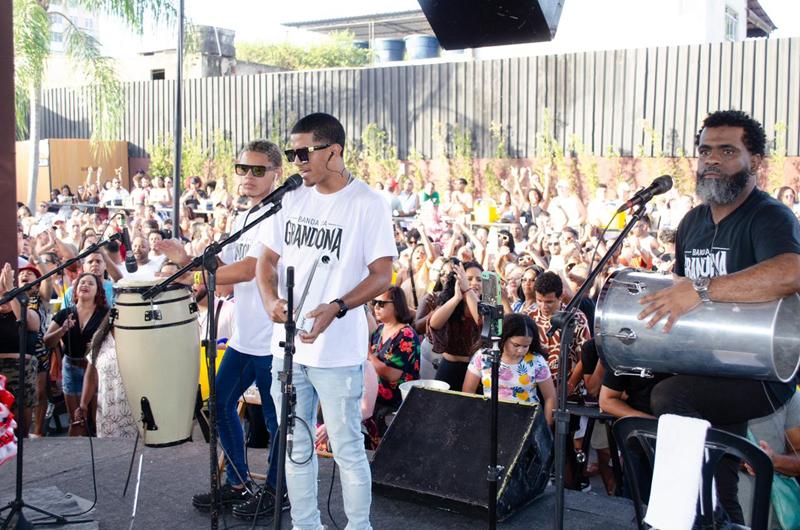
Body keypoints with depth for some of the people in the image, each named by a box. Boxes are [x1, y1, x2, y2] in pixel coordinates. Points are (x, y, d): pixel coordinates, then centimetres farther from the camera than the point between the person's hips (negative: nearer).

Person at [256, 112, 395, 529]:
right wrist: (271, 300, -8)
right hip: (288, 346, 6)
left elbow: (382, 275, -11)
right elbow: (268, 259, 12)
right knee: (296, 447, 16)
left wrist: (337, 307, -25)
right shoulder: (292, 199, 8)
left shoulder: (367, 204, -10)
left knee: (347, 449, 5)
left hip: (338, 351, -6)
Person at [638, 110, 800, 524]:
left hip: (760, 376, -8)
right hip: (710, 374, 8)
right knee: (718, 493, 12)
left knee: (669, 395, -29)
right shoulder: (693, 222, 12)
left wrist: (701, 289, -39)